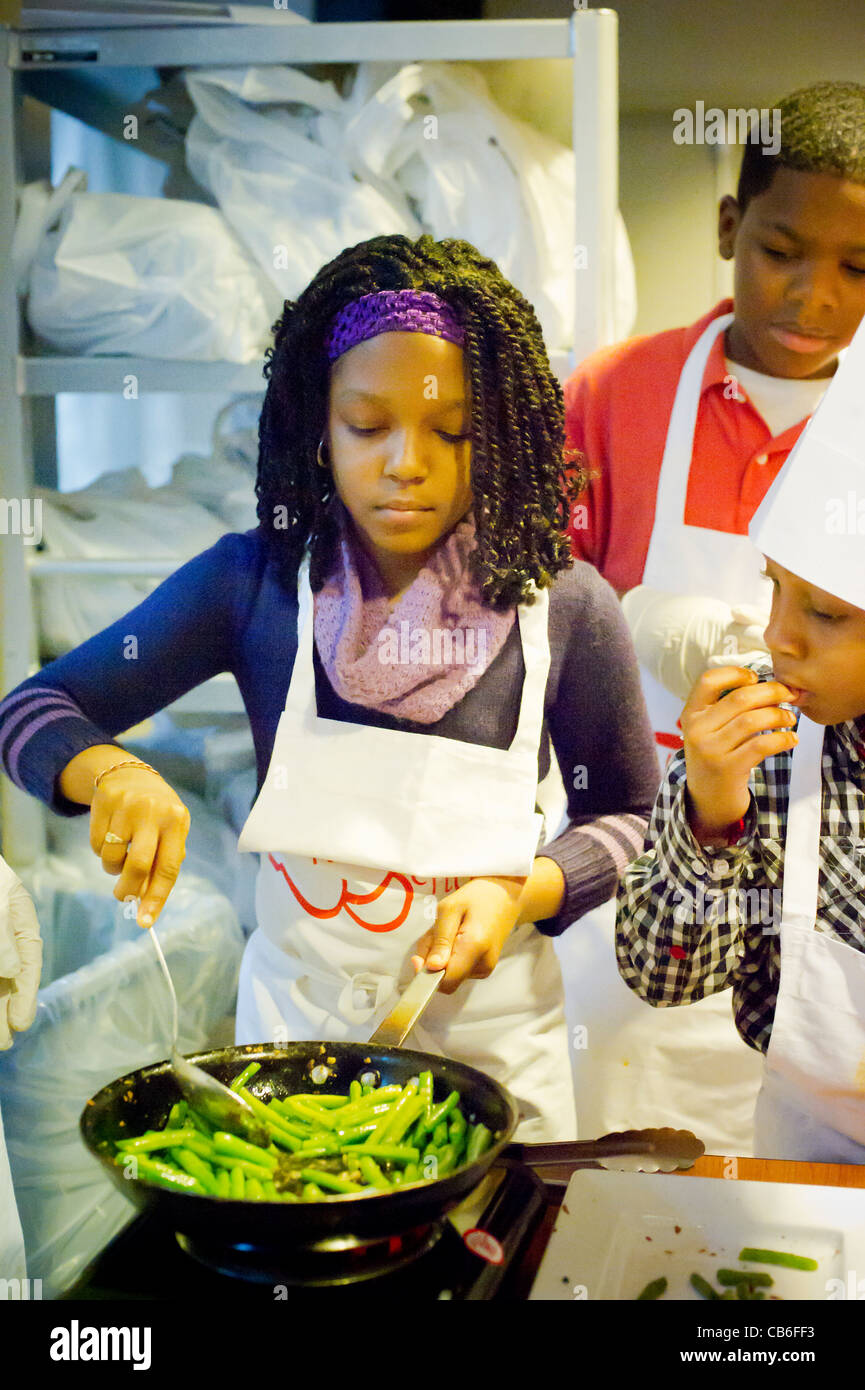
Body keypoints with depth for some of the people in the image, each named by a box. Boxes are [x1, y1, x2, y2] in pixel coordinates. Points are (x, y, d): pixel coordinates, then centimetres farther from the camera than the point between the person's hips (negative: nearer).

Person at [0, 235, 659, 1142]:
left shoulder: (565, 608, -14)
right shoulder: (256, 582, -12)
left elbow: (627, 819, -1)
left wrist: (521, 891, -20)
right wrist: (112, 773, -29)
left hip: (488, 1043, 0)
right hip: (293, 1019, 1)